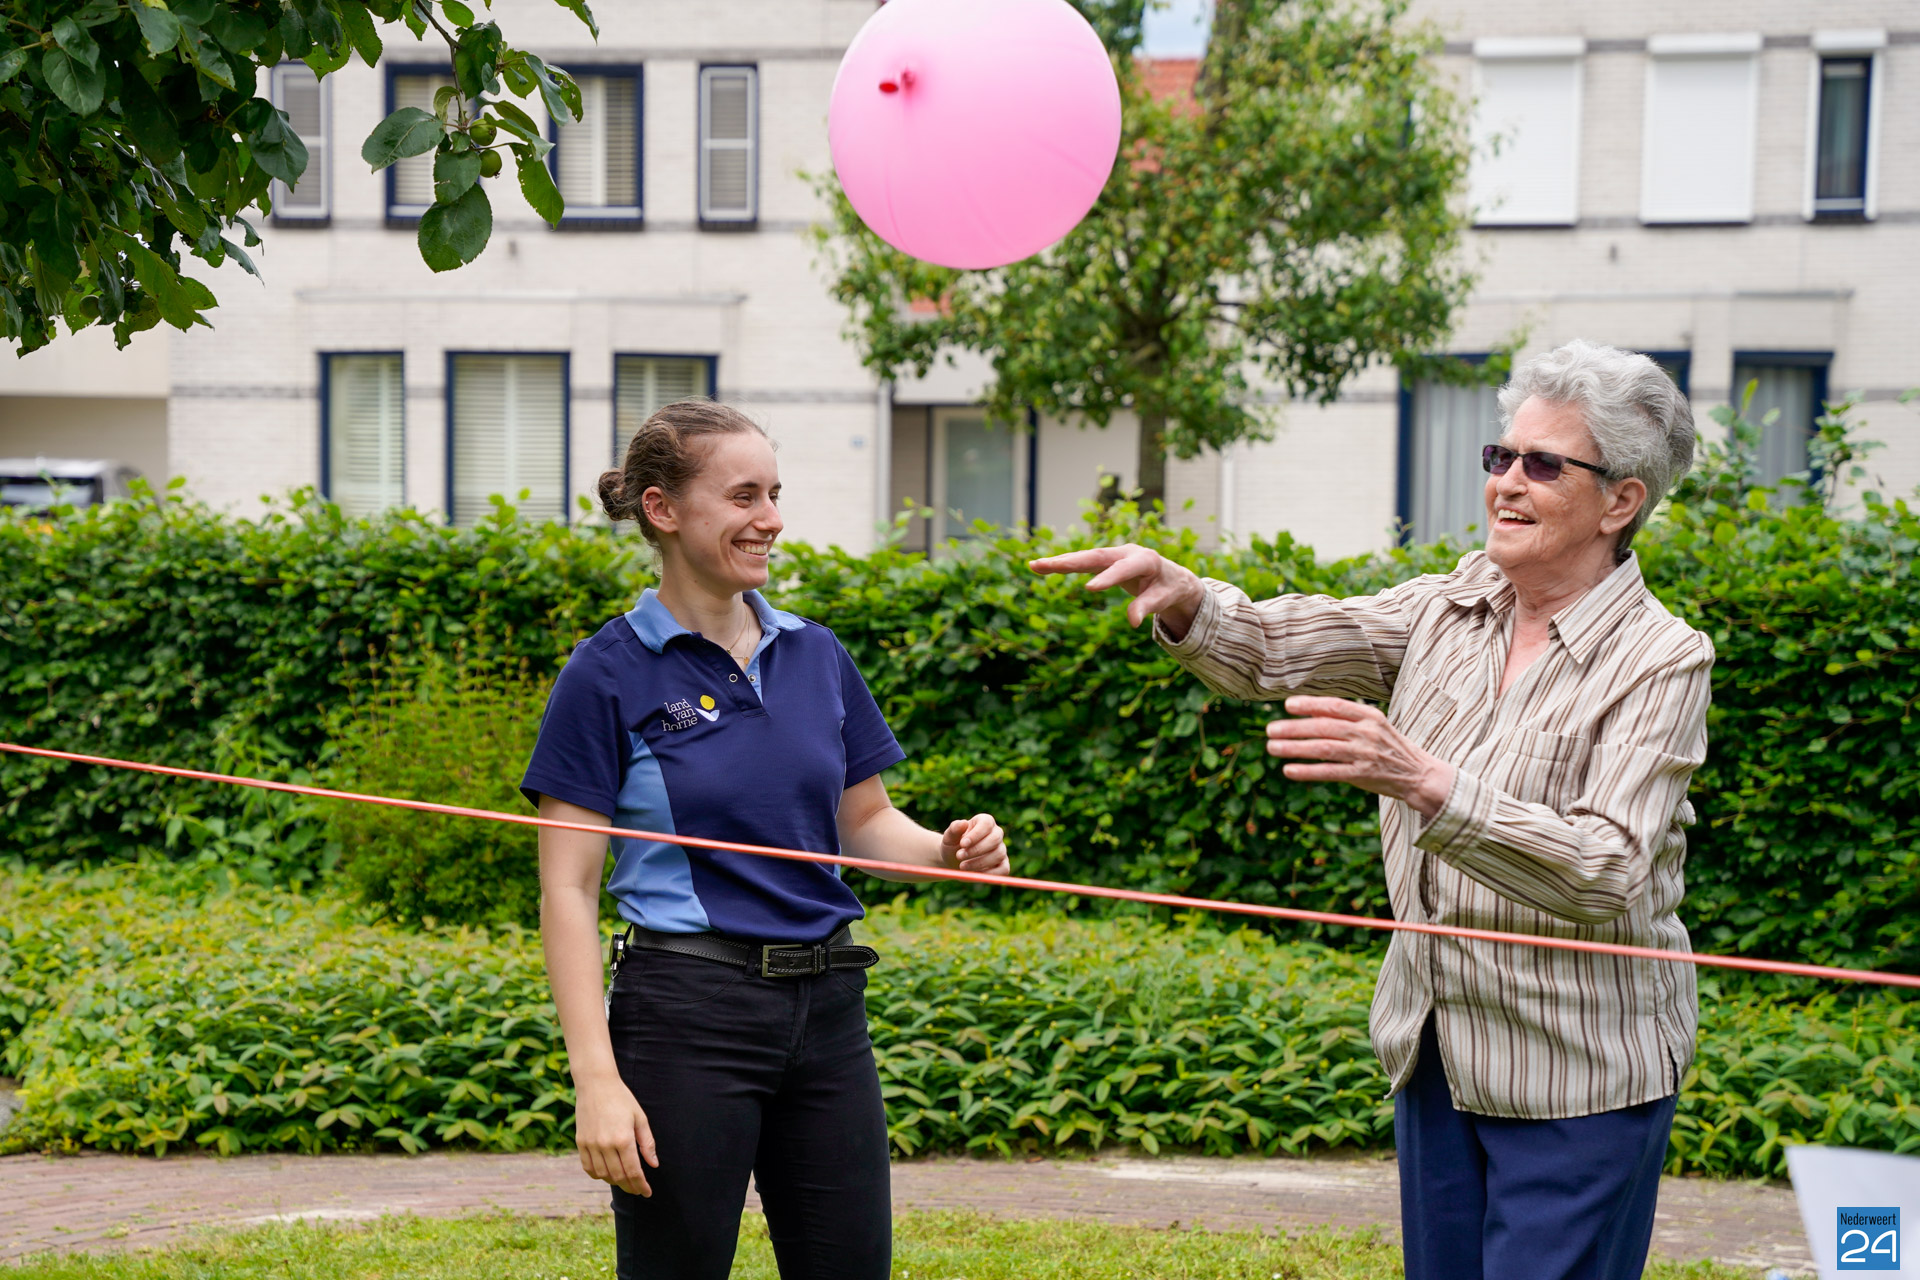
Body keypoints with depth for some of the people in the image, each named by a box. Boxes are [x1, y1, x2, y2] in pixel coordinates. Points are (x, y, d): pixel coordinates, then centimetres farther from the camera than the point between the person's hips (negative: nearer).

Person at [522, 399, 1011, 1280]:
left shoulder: (816, 655, 9)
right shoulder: (609, 674, -6)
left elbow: (866, 821, 17)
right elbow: (568, 893, -9)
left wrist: (947, 849, -6)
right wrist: (597, 1079, -17)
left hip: (826, 1008, 5)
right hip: (687, 1013, -5)